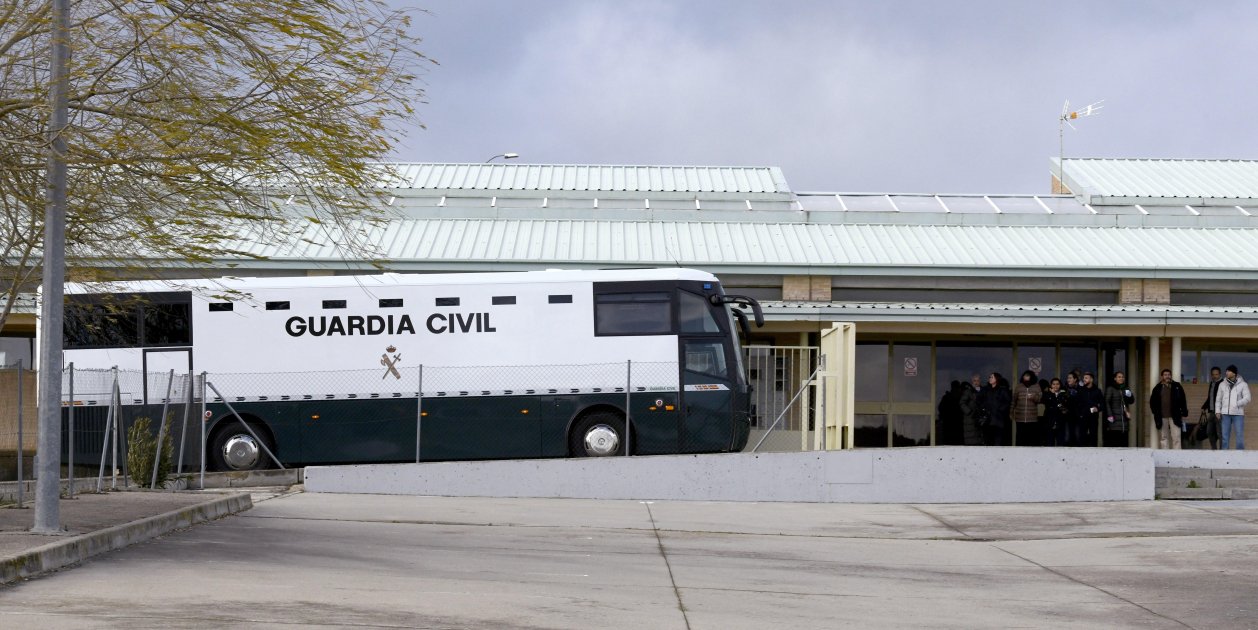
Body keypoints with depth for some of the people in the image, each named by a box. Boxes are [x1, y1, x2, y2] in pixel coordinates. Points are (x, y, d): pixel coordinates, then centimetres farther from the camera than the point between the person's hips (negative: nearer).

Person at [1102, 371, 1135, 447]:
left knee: (1123, 440, 2)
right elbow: (1107, 402, -4)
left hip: (1124, 417, 5)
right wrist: (1109, 415, -14)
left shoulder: (1126, 389, 19)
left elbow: (1132, 401, 15)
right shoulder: (1110, 389, 2)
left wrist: (1130, 396, -8)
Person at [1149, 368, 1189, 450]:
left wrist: (1184, 414, 2)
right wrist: (1156, 413, 2)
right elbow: (1152, 401, 12)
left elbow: (1183, 400, 6)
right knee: (1164, 437, 5)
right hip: (1162, 418, 2)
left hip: (1174, 417, -2)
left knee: (1176, 437, -7)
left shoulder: (1177, 387, 6)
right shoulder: (1158, 388, 8)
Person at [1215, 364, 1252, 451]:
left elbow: (1247, 398, -7)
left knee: (1240, 435, -4)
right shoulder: (1222, 384, 10)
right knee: (1225, 435, 3)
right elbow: (1218, 399, 14)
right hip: (1225, 414, 3)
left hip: (1238, 414, -3)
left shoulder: (1243, 384, 1)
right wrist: (1217, 411, 3)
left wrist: (1236, 404, -19)